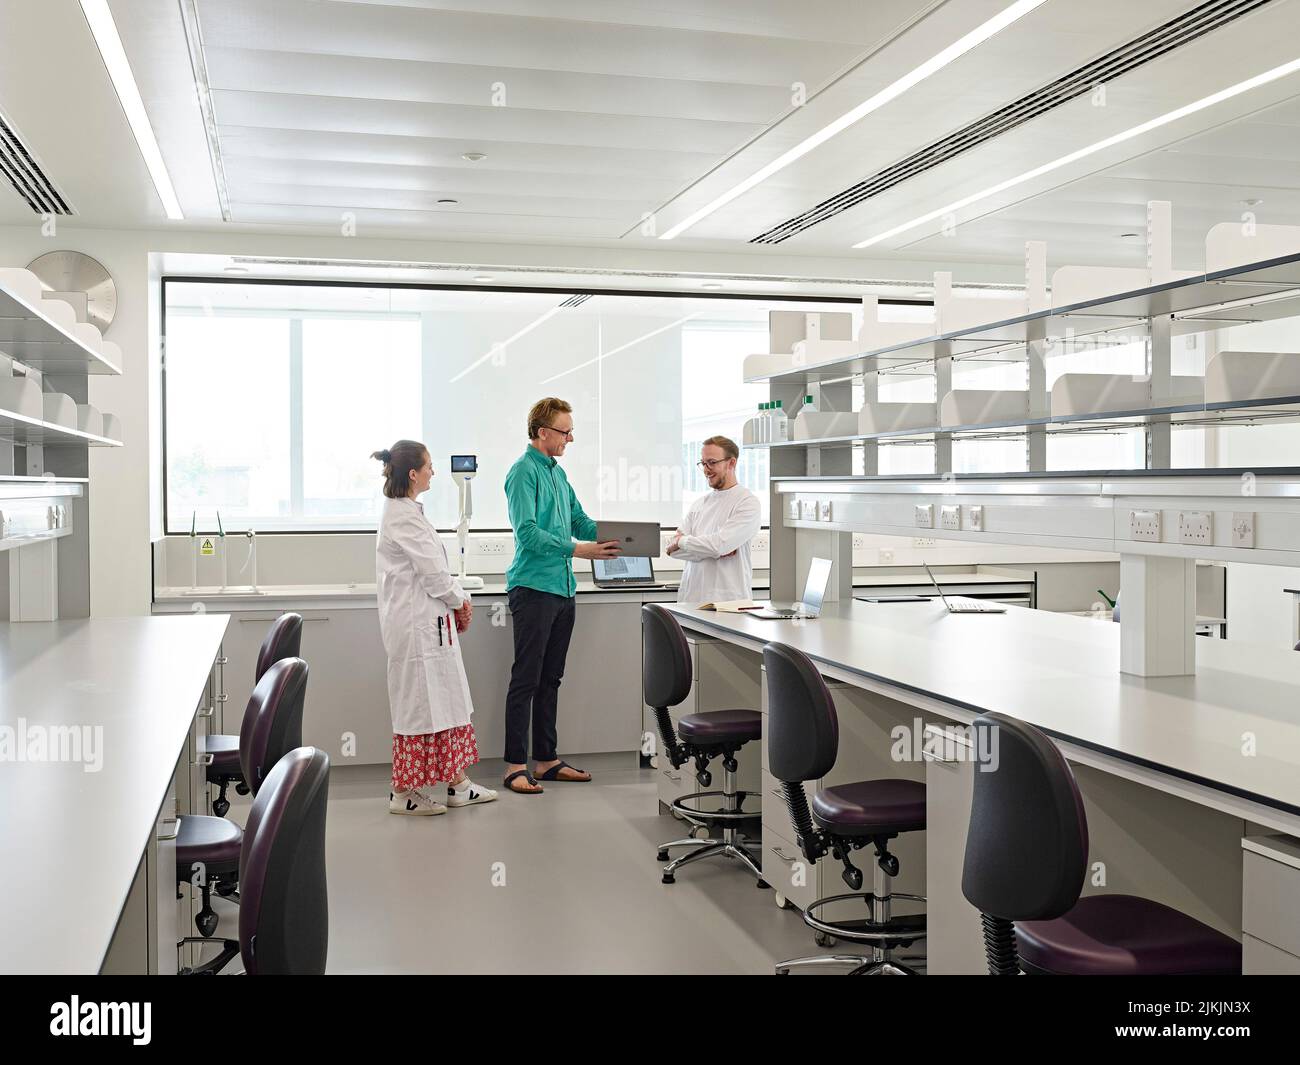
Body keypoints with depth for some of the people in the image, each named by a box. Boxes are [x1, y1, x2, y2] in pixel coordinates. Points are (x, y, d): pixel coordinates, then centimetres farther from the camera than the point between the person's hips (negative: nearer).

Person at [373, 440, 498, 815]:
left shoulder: (404, 512, 14)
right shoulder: (403, 516, -18)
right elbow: (432, 573, -19)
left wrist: (456, 599, 8)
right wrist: (459, 599, -4)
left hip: (429, 623, 10)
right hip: (419, 626, -10)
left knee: (447, 701, 15)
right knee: (419, 704, -1)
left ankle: (458, 784, 23)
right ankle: (402, 793, 9)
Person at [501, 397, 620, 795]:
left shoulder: (557, 472, 17)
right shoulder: (524, 472, -11)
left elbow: (580, 520, 19)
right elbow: (527, 532, -20)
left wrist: (612, 536, 2)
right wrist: (577, 549, -25)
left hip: (562, 588, 9)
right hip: (533, 587, -9)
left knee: (550, 679, 13)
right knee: (526, 679, -5)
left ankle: (546, 758, 20)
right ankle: (516, 765, -1)